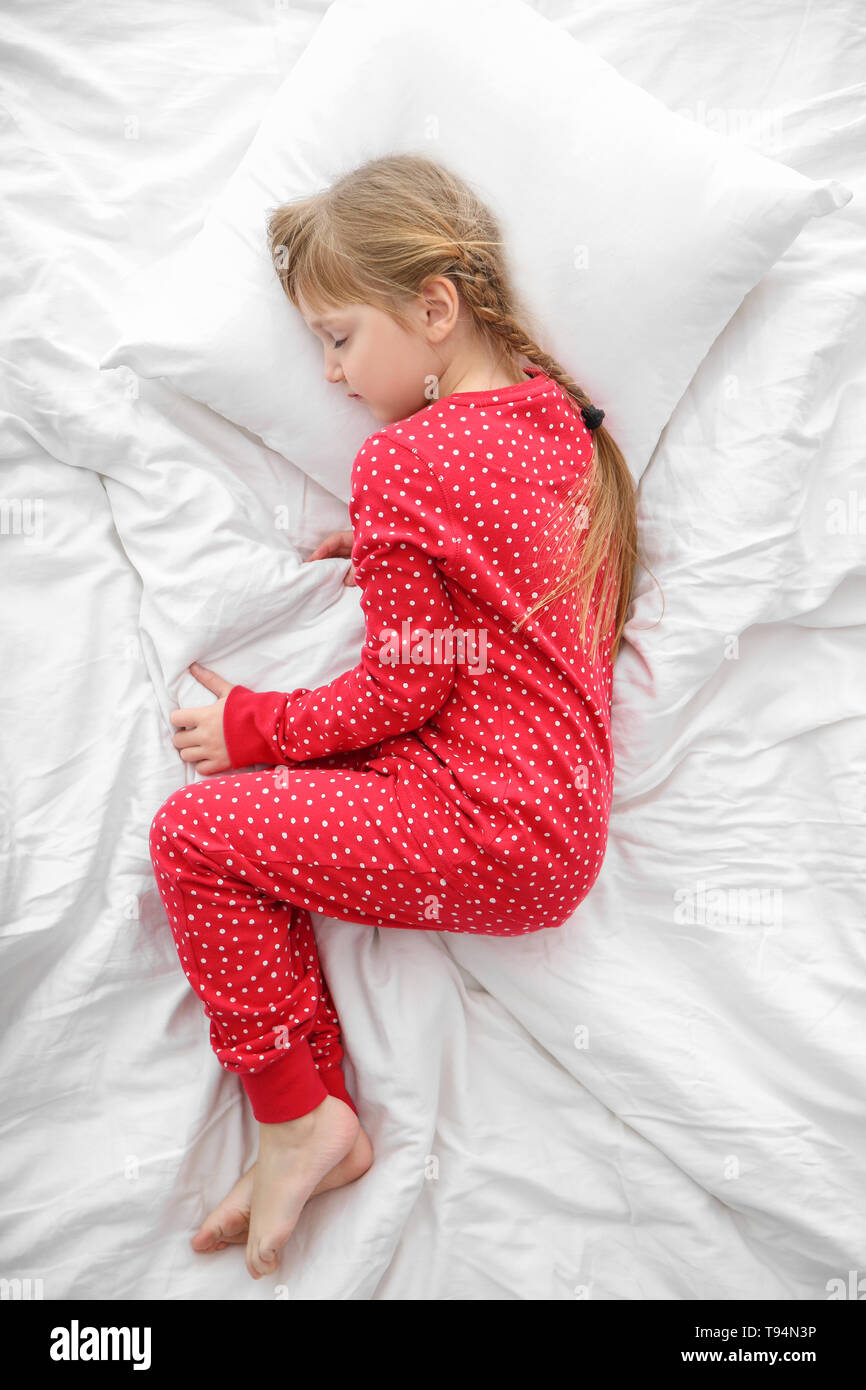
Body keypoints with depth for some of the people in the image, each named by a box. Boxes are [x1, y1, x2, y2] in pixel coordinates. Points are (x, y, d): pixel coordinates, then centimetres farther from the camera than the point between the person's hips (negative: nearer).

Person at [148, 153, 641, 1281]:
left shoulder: (407, 463, -17)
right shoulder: (552, 407, 10)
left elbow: (406, 689, -16)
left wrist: (253, 725, -3)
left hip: (491, 834, -10)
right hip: (563, 804, 10)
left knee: (192, 830, -5)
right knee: (260, 806, 14)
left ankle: (298, 1116, 9)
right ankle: (318, 1112, 17)